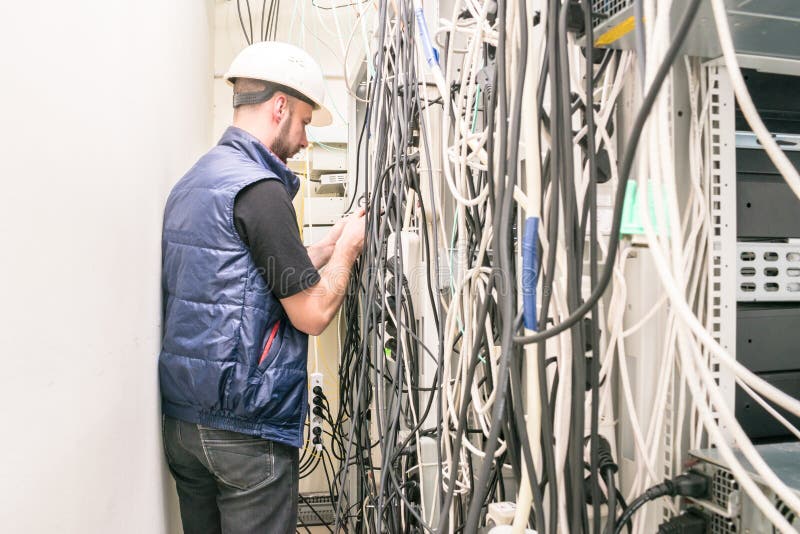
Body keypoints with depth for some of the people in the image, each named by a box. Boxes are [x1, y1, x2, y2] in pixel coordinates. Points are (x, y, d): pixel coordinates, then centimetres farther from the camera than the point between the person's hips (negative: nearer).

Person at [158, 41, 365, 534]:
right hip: (246, 429, -9)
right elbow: (312, 314, -16)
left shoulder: (191, 182, 11)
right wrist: (347, 247, -1)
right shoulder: (259, 189, -18)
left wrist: (328, 245, 13)